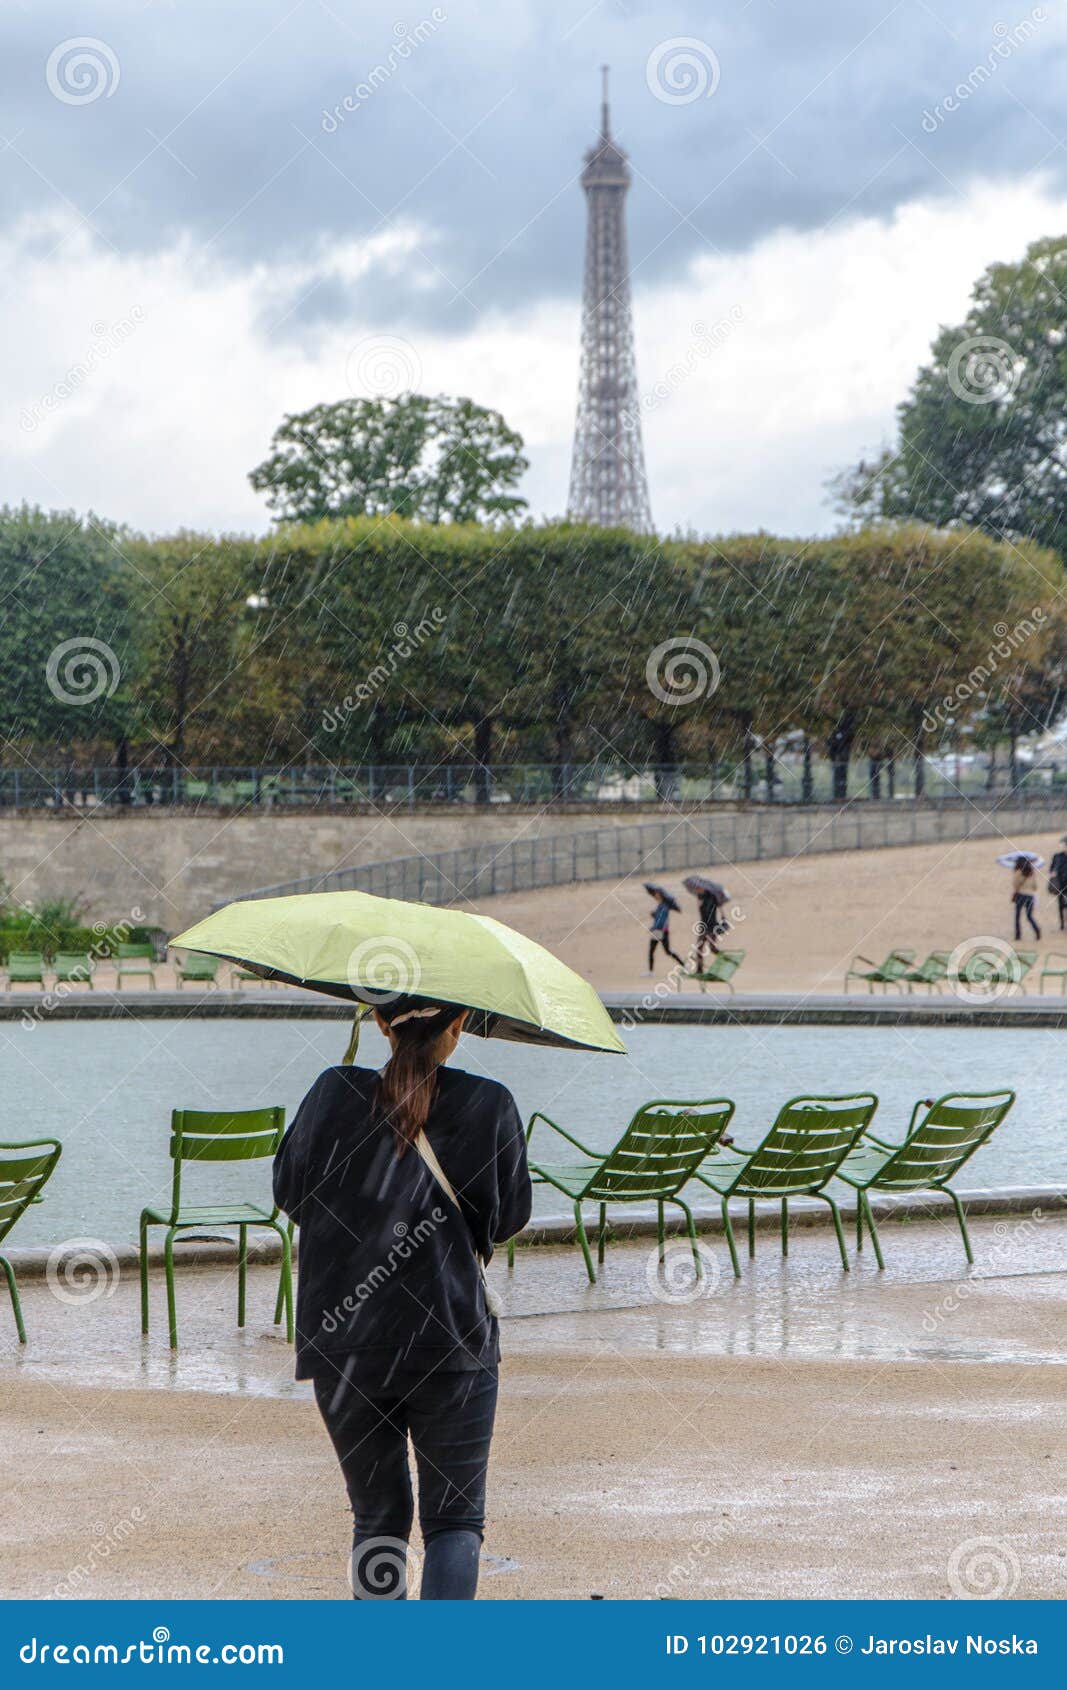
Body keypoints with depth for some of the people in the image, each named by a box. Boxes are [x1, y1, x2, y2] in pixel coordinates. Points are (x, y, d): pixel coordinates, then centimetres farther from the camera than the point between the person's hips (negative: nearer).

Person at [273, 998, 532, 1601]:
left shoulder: (336, 1094, -3)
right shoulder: (489, 1106, -5)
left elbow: (289, 1192, 9)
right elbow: (509, 1219, 7)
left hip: (343, 1347, 2)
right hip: (452, 1344, -2)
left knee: (378, 1519, 16)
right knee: (456, 1518, 7)